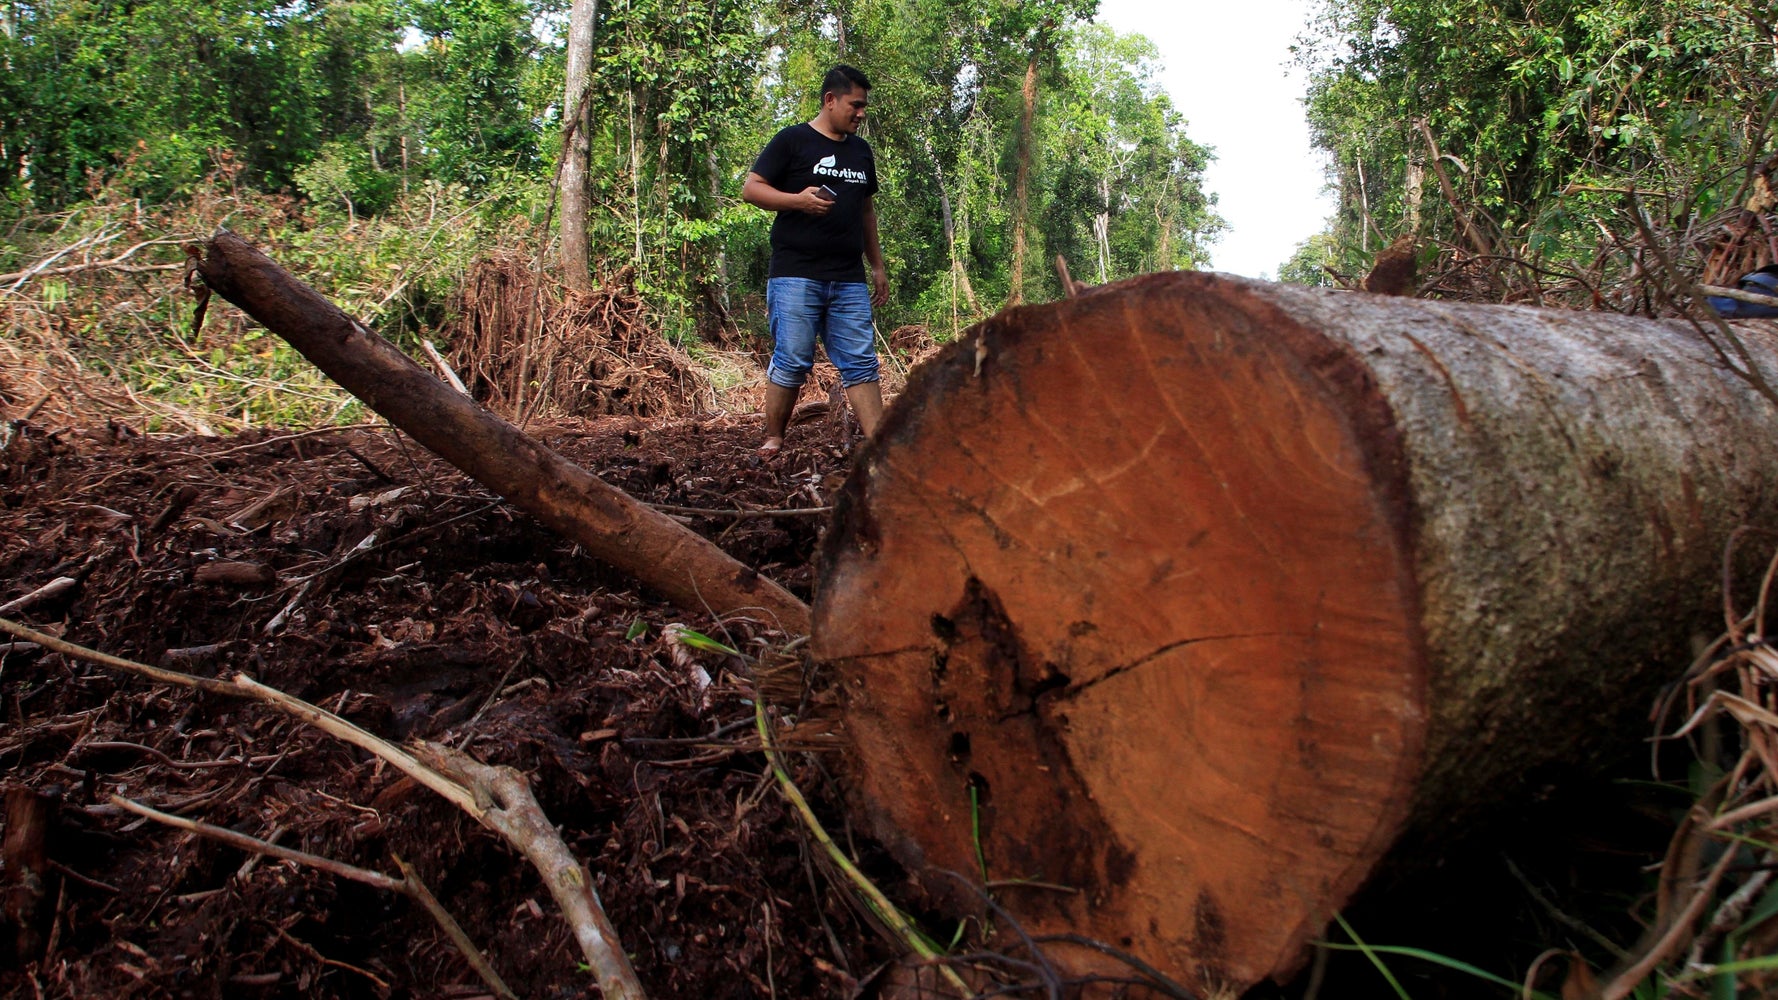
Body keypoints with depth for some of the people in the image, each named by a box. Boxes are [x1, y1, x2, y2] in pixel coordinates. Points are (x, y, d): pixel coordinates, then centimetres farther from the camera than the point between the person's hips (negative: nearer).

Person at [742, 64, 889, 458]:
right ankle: (773, 440, 7)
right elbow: (751, 188, -1)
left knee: (861, 363, -1)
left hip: (849, 280, 5)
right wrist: (798, 199, -17)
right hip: (795, 274, -5)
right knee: (792, 361, -5)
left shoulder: (861, 151, 21)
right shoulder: (792, 141, 2)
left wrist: (877, 267, 23)